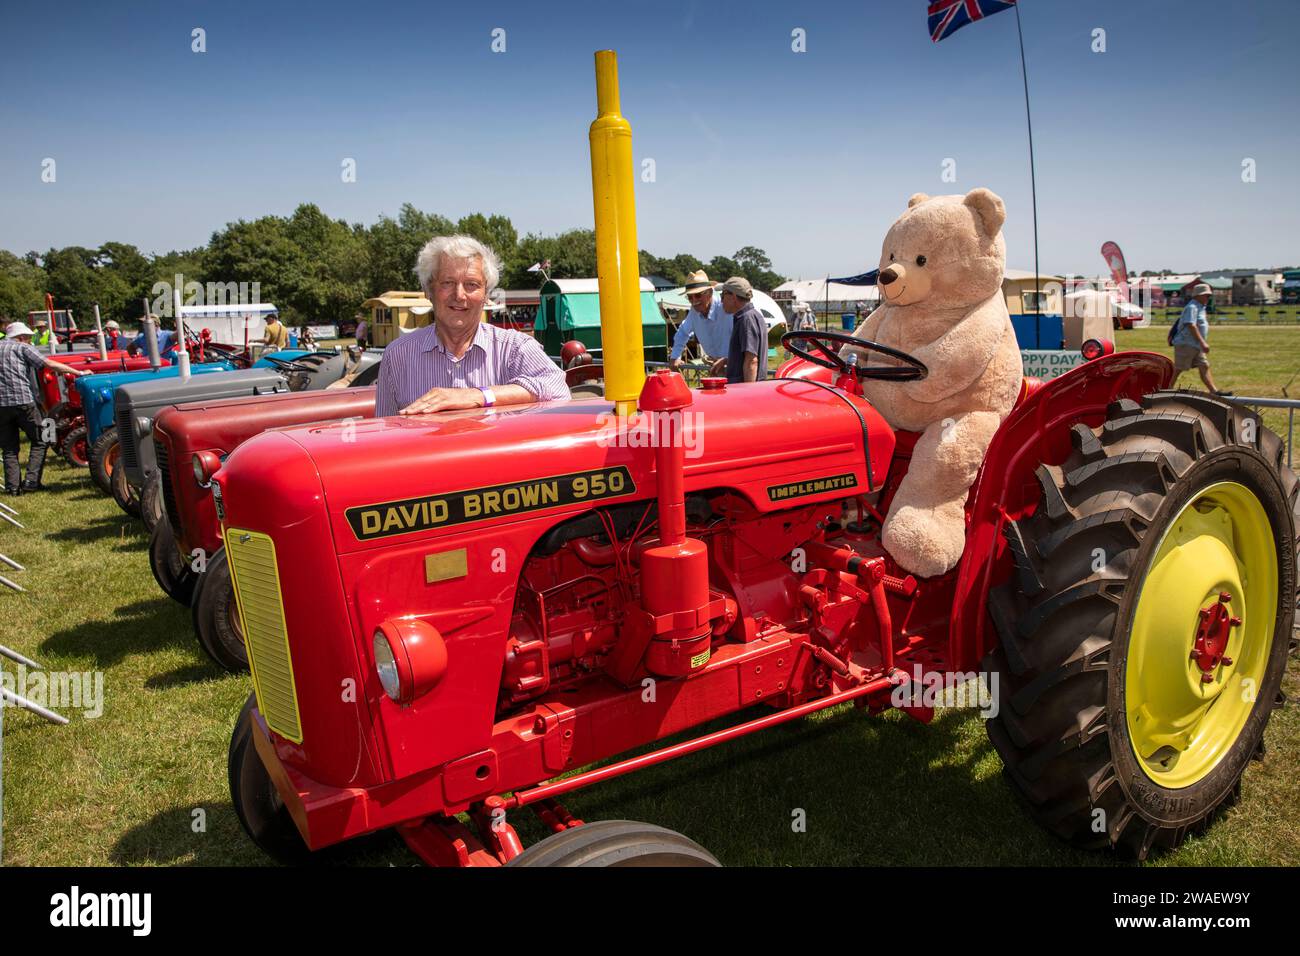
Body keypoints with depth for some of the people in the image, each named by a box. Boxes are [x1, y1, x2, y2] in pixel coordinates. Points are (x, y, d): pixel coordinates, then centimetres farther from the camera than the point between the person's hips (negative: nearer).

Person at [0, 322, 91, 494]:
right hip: (23, 401, -5)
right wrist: (78, 372, -5)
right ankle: (31, 481, -2)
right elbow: (50, 364, -5)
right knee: (39, 442, 8)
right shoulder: (22, 348, 4)